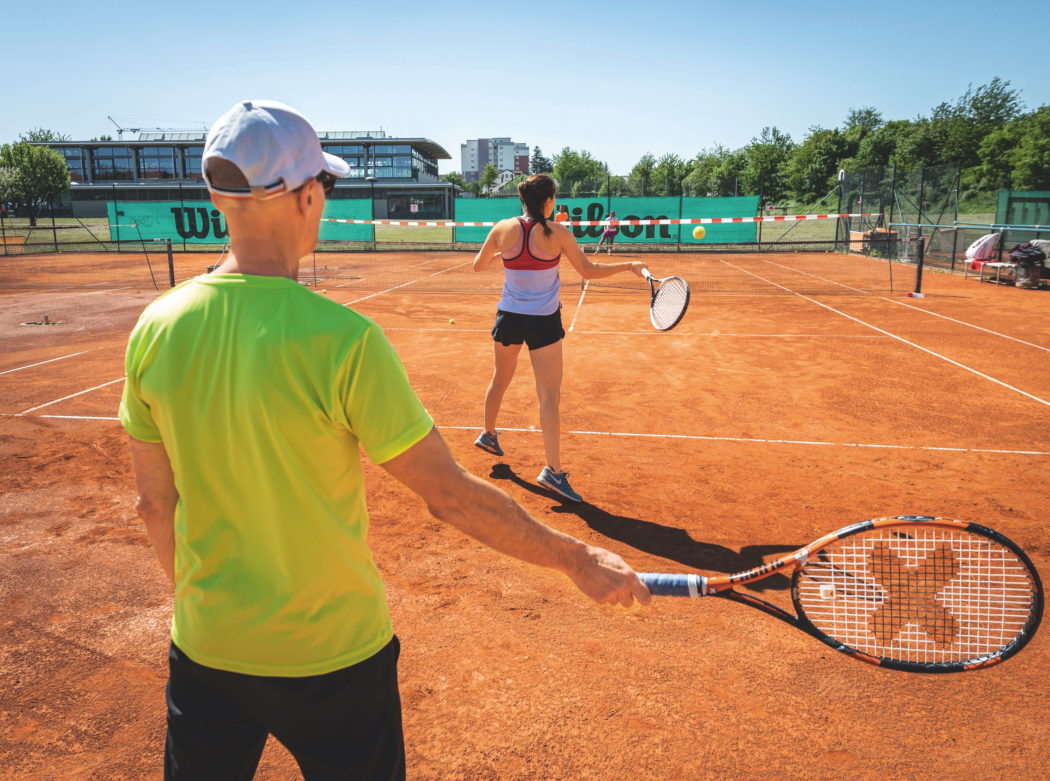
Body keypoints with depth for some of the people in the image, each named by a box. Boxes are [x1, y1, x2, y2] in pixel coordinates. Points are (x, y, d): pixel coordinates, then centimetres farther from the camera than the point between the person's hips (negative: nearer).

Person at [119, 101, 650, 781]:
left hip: (205, 650, 5)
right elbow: (450, 495, -20)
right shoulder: (342, 340, -25)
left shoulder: (155, 329, -9)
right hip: (332, 656, -4)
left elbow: (155, 503, 2)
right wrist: (578, 558, -8)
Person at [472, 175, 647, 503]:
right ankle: (553, 469, -6)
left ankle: (488, 434, 45)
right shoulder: (558, 234, -12)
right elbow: (589, 271, -7)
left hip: (508, 317, 4)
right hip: (543, 322, -4)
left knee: (500, 379, 26)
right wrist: (630, 266, 2)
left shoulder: (503, 229, -4)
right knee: (549, 396, -2)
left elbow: (478, 265, 9)